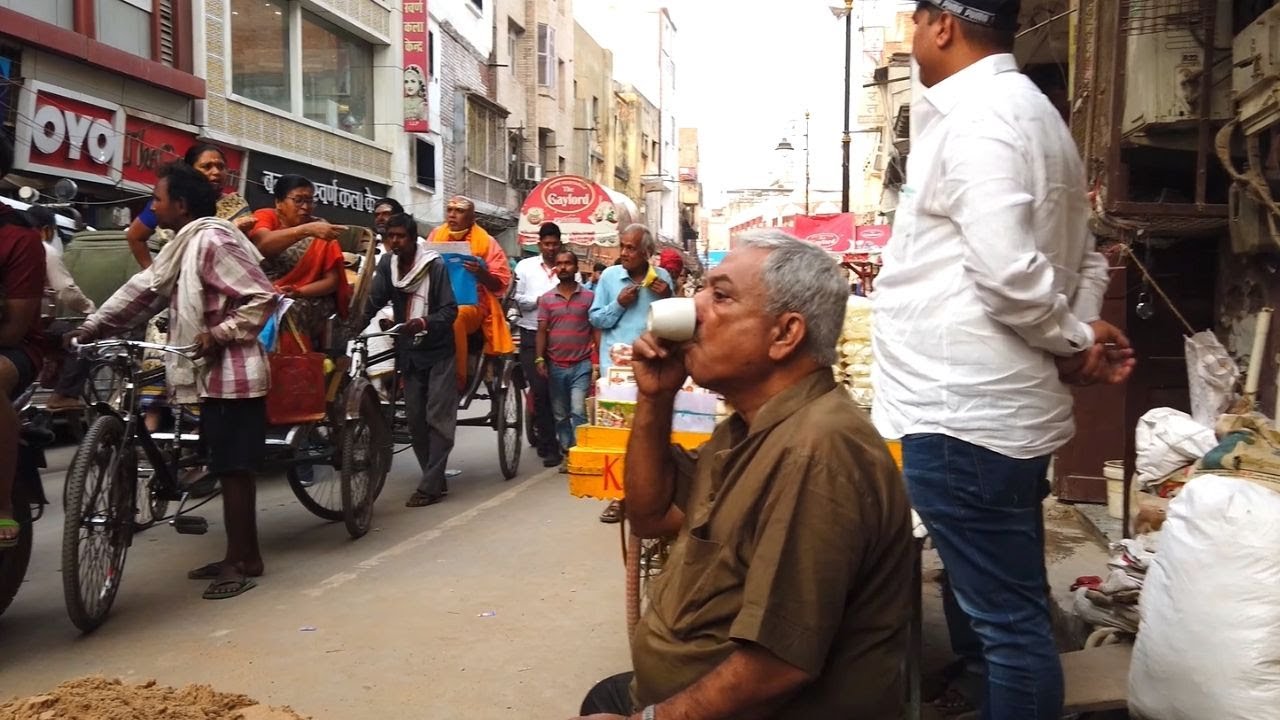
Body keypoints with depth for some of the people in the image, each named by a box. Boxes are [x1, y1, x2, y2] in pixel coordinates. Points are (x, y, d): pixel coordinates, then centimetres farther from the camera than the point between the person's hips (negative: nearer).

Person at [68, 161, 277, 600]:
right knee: (229, 468, 13)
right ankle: (240, 554, 22)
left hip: (231, 375, -10)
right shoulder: (186, 245, 15)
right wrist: (90, 329, 12)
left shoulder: (213, 240, -15)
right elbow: (144, 291, 15)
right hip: (216, 375, 10)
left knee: (233, 469, -3)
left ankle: (243, 560, 6)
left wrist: (218, 335, -20)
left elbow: (262, 298, -21)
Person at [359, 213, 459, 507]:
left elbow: (450, 310, -16)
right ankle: (436, 479, 19)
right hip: (408, 351, 5)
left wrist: (424, 323, -33)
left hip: (438, 350, -5)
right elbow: (373, 302, -2)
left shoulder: (435, 265, -12)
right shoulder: (387, 264, 3)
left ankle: (429, 486, -5)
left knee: (438, 418, -7)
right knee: (415, 419, 7)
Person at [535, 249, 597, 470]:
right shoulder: (546, 299, 6)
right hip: (555, 366, 3)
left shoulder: (589, 296, 2)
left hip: (581, 364, -3)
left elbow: (596, 329, 2)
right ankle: (567, 454, 19)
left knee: (578, 411, -13)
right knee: (560, 414, 9)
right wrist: (540, 359, -4)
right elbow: (542, 331, 5)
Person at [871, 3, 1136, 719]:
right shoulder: (1032, 111, 18)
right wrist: (1084, 328, 6)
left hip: (965, 411, -10)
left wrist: (1070, 341, -8)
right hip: (1000, 404, 10)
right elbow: (1084, 258, 22)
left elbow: (1008, 270, -25)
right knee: (1003, 605, 21)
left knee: (1005, 618, 1)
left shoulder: (974, 116, -14)